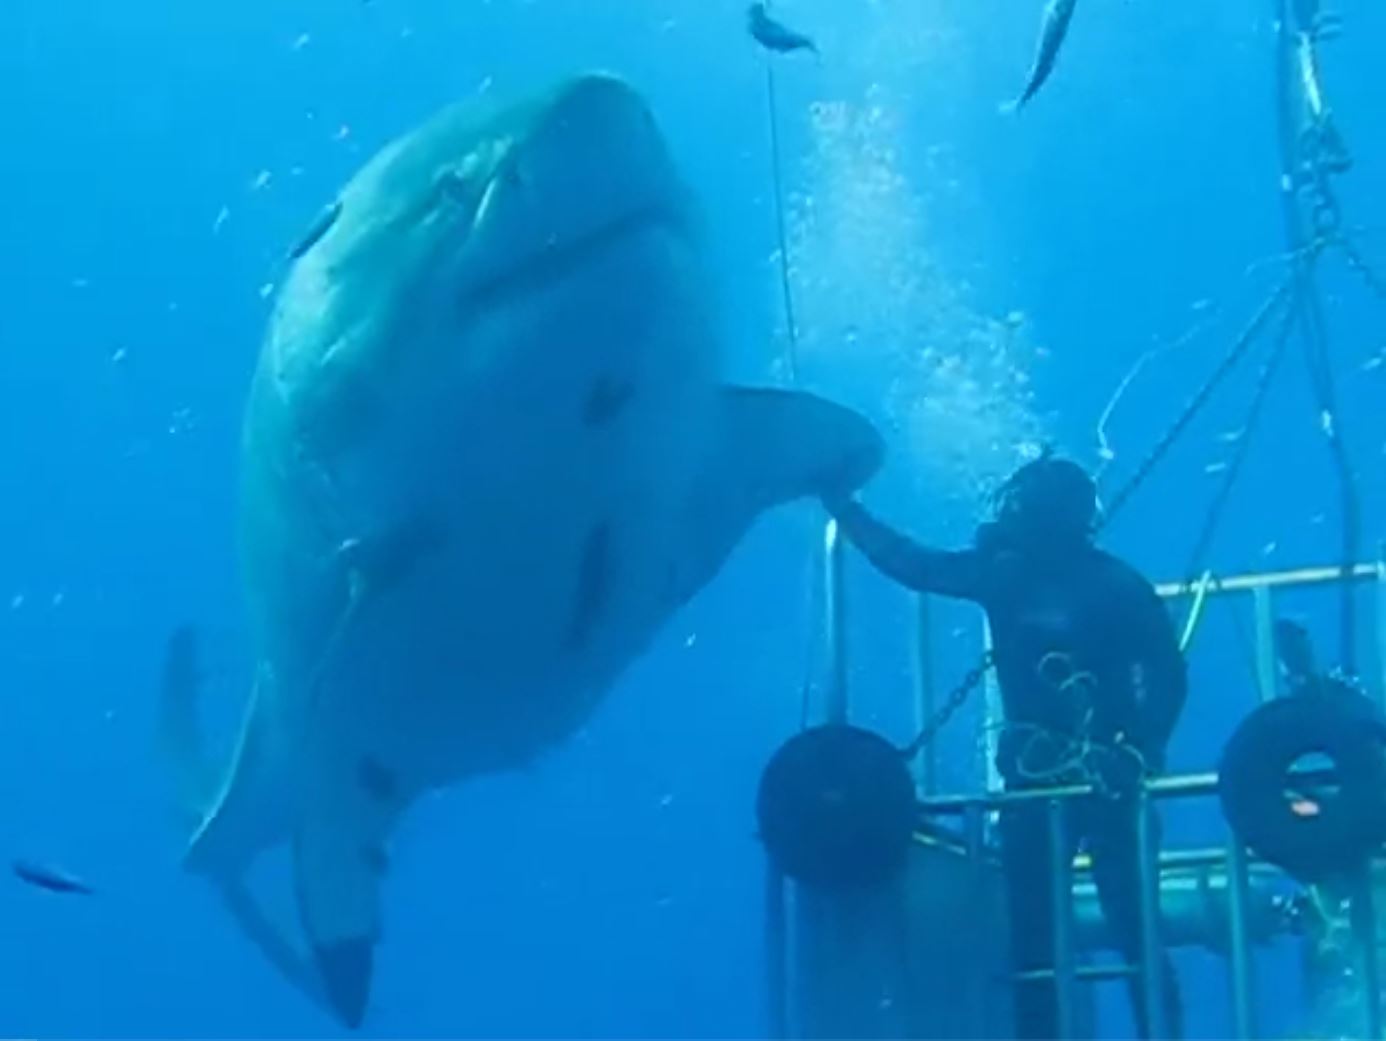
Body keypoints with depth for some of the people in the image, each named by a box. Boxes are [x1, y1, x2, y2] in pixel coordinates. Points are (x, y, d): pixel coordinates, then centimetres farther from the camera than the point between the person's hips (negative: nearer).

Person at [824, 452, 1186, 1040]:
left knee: (1135, 933, -5)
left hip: (1103, 776, -5)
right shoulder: (1003, 572, 4)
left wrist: (1139, 753, -23)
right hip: (1032, 777, 5)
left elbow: (1167, 674, -11)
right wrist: (841, 505, 11)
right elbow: (909, 563, 12)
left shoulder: (1114, 585, -10)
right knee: (1030, 942, 6)